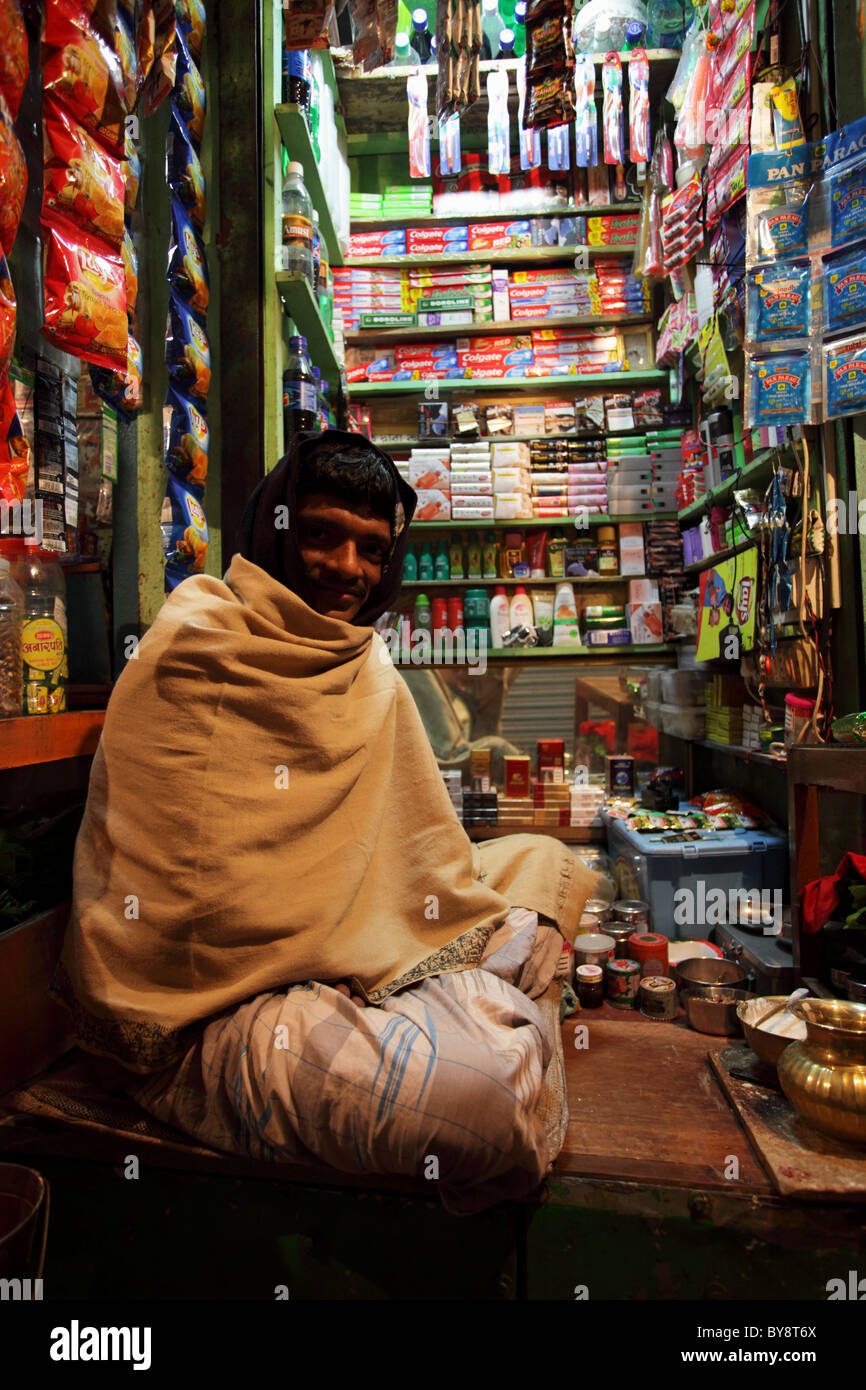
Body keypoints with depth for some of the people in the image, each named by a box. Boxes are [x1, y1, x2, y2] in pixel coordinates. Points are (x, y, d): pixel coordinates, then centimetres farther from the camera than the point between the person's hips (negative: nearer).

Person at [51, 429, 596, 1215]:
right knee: (485, 1101, -29)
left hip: (357, 966, 9)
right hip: (222, 1011, -8)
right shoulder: (188, 658, -12)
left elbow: (420, 846, 13)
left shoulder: (369, 671, 12)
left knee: (540, 862, 11)